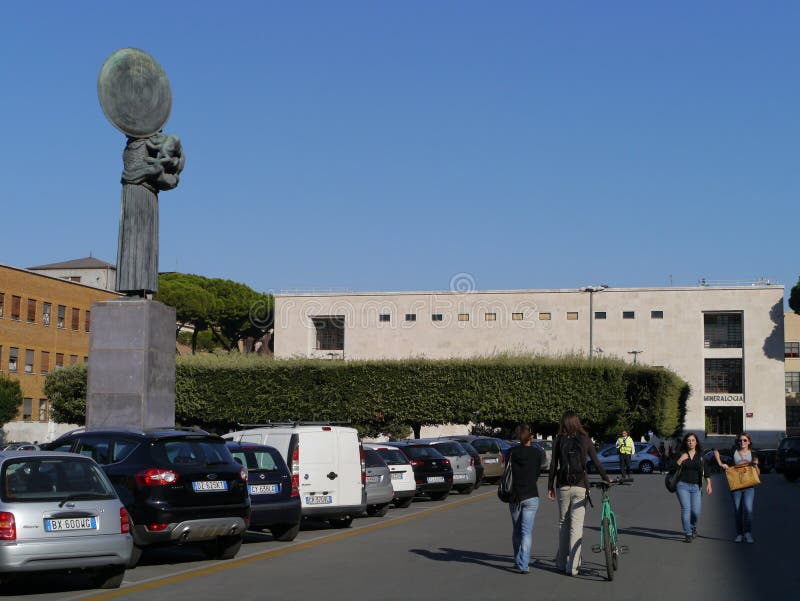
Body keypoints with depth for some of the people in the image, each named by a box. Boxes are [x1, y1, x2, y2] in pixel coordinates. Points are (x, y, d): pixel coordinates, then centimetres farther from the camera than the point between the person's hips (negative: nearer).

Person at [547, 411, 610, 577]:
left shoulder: (559, 440, 1)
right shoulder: (585, 440, 1)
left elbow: (553, 465, 0)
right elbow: (596, 462, 4)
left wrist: (550, 487, 7)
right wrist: (606, 479, 18)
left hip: (563, 486, 1)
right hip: (580, 486, -1)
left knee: (563, 523, 15)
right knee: (576, 526, -1)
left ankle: (562, 561, 20)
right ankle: (572, 566, -5)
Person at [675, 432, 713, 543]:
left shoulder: (701, 455, 8)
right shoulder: (681, 454, 7)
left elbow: (706, 471, 6)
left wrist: (708, 484, -4)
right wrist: (681, 459, -10)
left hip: (696, 487, 1)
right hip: (683, 485, -1)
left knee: (696, 511, -6)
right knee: (686, 509, -11)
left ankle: (693, 528, 25)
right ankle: (688, 534, -5)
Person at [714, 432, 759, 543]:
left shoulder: (753, 454, 6)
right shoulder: (734, 452, 3)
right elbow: (716, 451, 9)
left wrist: (755, 465, -10)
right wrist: (720, 464, -2)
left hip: (749, 486, -1)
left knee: (748, 509, -16)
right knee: (737, 511, 5)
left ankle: (748, 533, -7)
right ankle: (739, 534, 17)